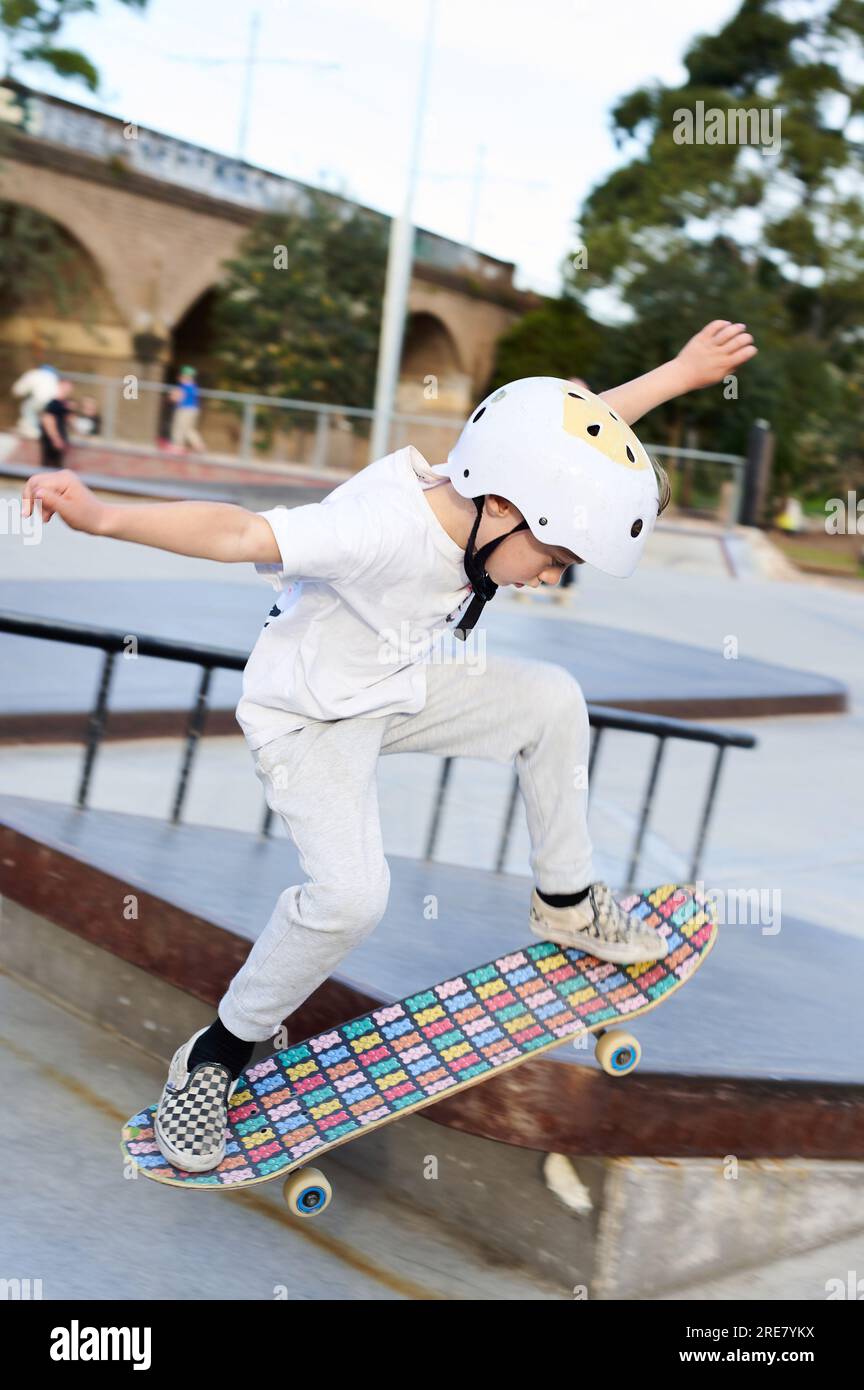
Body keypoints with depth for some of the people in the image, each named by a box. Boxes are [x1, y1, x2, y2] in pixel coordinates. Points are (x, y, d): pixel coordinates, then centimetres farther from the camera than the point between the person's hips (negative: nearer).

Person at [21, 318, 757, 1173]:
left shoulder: (475, 504, -9)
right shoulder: (384, 527, -35)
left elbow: (577, 428, 7)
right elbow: (242, 534, -43)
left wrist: (679, 372, 10)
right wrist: (105, 518, -55)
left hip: (396, 691, 9)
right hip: (305, 715, -8)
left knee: (552, 699, 0)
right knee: (352, 891, -26)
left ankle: (565, 902, 18)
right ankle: (220, 1050, -2)